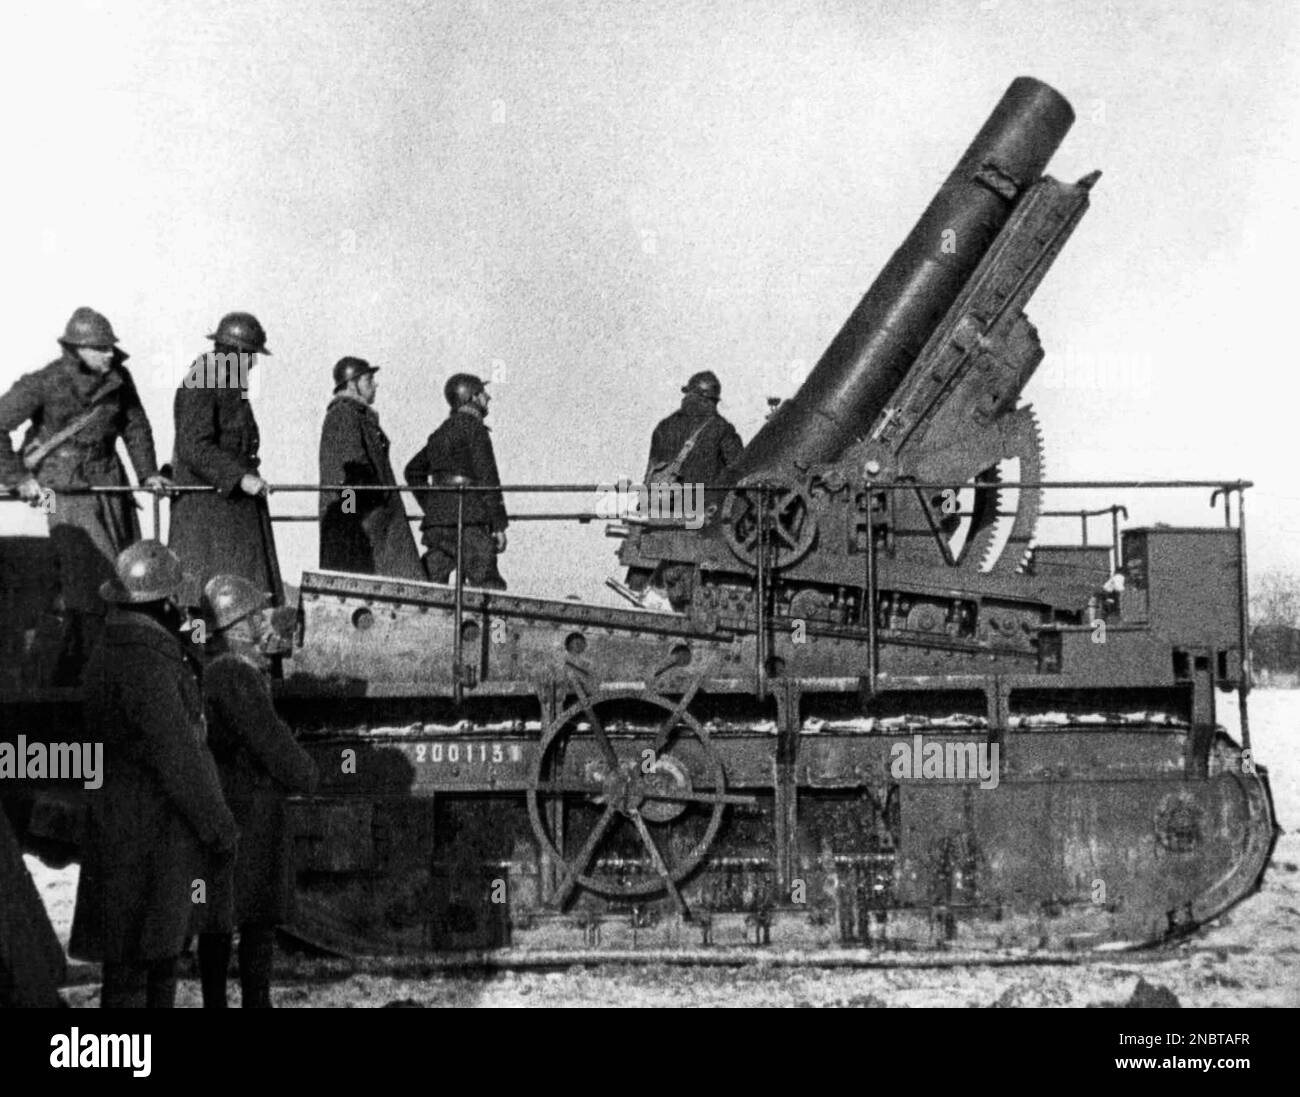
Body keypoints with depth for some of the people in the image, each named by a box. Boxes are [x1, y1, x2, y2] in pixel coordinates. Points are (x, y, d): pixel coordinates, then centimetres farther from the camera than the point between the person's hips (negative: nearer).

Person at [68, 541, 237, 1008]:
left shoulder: (107, 654, 12)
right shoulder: (147, 662, -20)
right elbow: (177, 757, -21)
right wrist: (219, 827, -13)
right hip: (149, 839, -10)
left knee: (162, 951, 18)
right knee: (131, 967, -5)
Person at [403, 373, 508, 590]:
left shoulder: (442, 431, 21)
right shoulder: (472, 426, -4)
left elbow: (413, 471, 30)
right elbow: (487, 478, -10)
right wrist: (499, 525, -9)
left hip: (436, 522, 8)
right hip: (467, 519, -8)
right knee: (489, 585, -10)